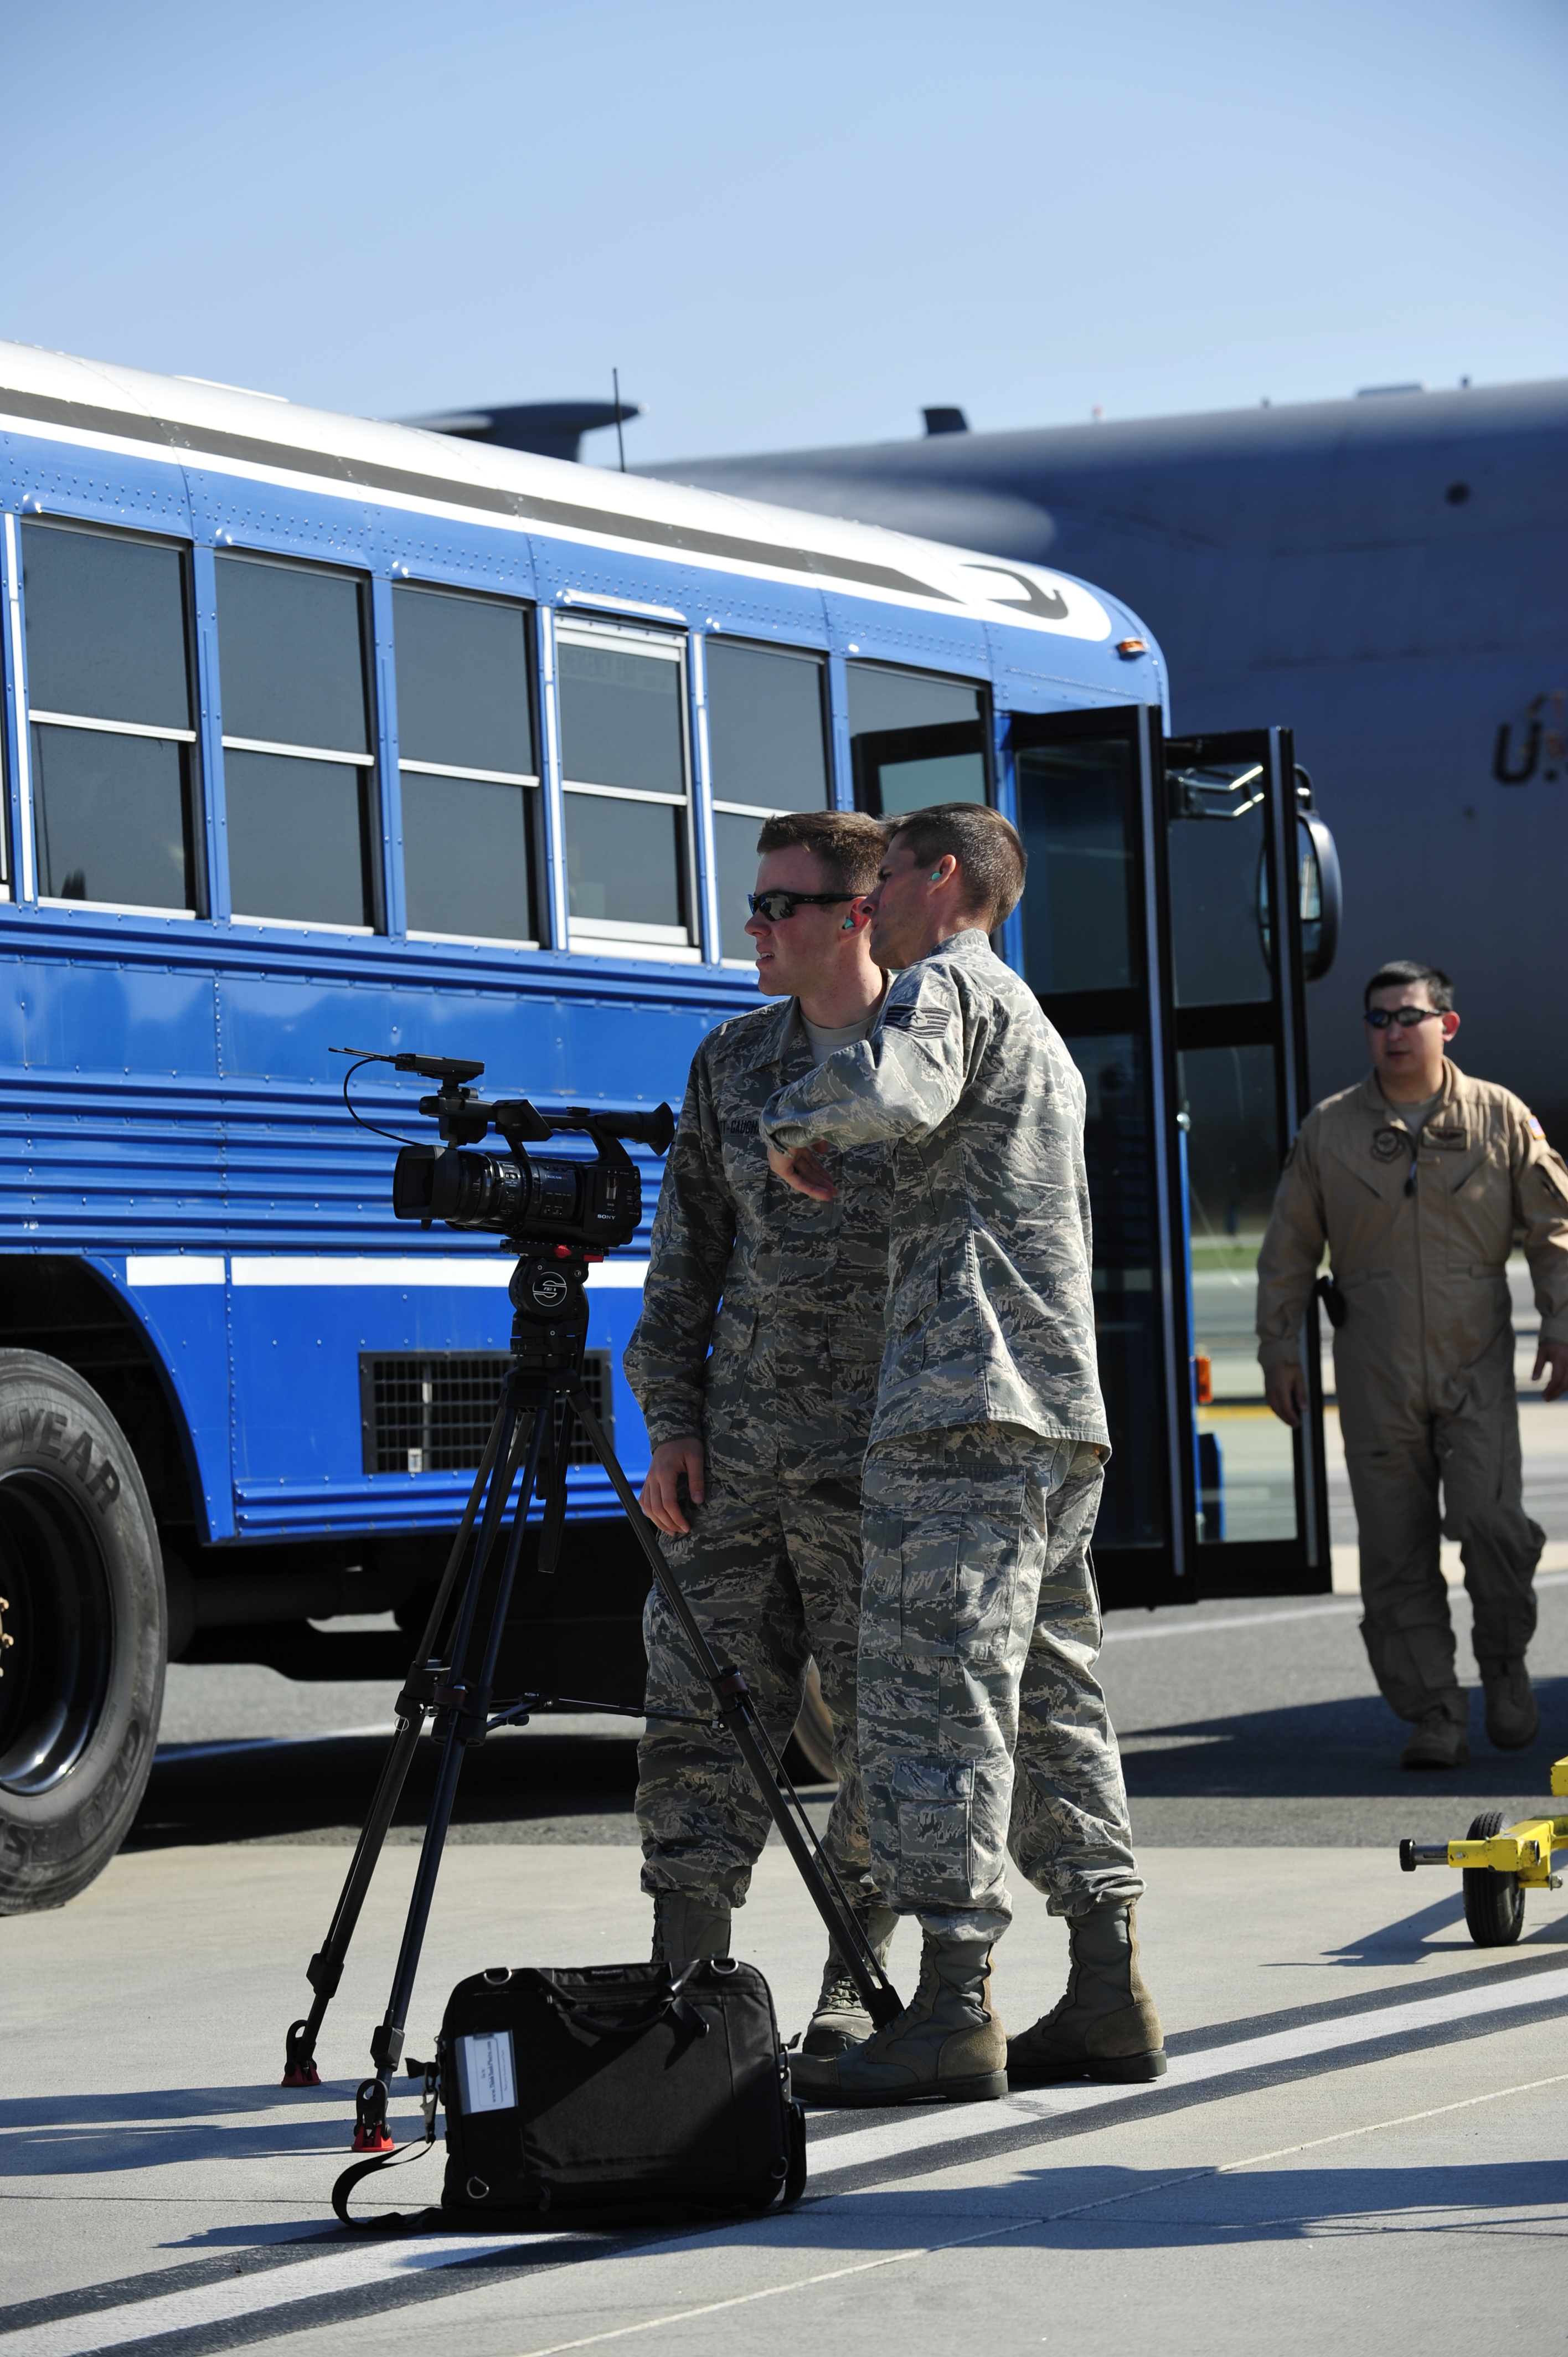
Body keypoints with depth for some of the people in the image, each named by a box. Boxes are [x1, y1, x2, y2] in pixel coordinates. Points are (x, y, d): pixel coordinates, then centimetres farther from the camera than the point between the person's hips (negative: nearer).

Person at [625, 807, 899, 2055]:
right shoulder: (732, 1063, 12)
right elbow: (687, 1257, 15)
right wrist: (671, 1420, 7)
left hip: (882, 1466, -4)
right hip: (739, 1458, 4)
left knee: (882, 1732, 1)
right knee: (700, 1718, 1)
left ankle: (856, 1984, 13)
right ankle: (687, 1982, 7)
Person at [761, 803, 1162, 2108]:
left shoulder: (951, 984, -3)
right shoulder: (1040, 1035, 28)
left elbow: (891, 1091, -25)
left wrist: (793, 1123, -7)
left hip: (966, 1408, -10)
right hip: (1063, 1415, 10)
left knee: (933, 1695, -11)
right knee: (1051, 1698, 9)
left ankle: (954, 2009, -14)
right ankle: (1110, 1994, 7)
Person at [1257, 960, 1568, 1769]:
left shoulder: (1500, 1118, 4)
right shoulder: (1328, 1131, 7)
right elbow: (1288, 1248, 12)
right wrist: (1278, 1347, 9)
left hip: (1476, 1367, -2)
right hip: (1375, 1375, 2)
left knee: (1490, 1517, -18)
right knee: (1395, 1550, -1)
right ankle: (1434, 1716, 5)